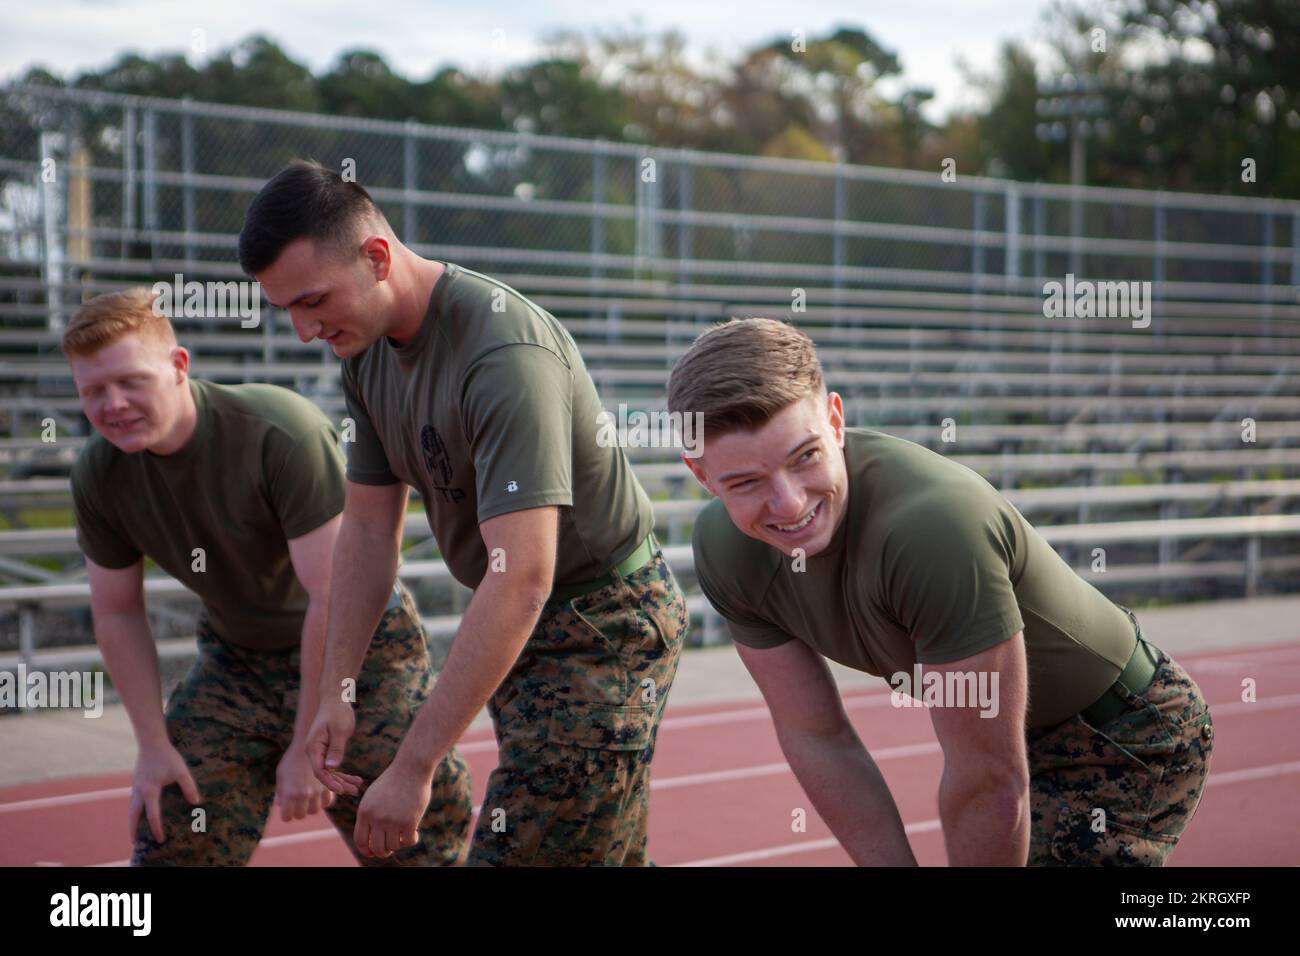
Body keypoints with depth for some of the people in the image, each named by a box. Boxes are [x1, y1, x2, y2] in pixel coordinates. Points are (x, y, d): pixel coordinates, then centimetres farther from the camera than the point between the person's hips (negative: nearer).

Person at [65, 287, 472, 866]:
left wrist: (307, 746, -23)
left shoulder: (282, 433, -29)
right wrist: (153, 745, -2)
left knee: (421, 846, -4)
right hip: (236, 660, 5)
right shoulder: (98, 475, -11)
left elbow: (335, 596, -28)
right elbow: (117, 613, 2)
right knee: (170, 841, -3)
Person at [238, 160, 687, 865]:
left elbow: (520, 580, -34)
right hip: (519, 626, 9)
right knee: (610, 856, 18)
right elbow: (368, 531, 7)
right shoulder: (367, 347, 0)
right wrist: (333, 694, 0)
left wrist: (414, 765, -33)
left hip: (604, 625, -9)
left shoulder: (505, 352, -29)